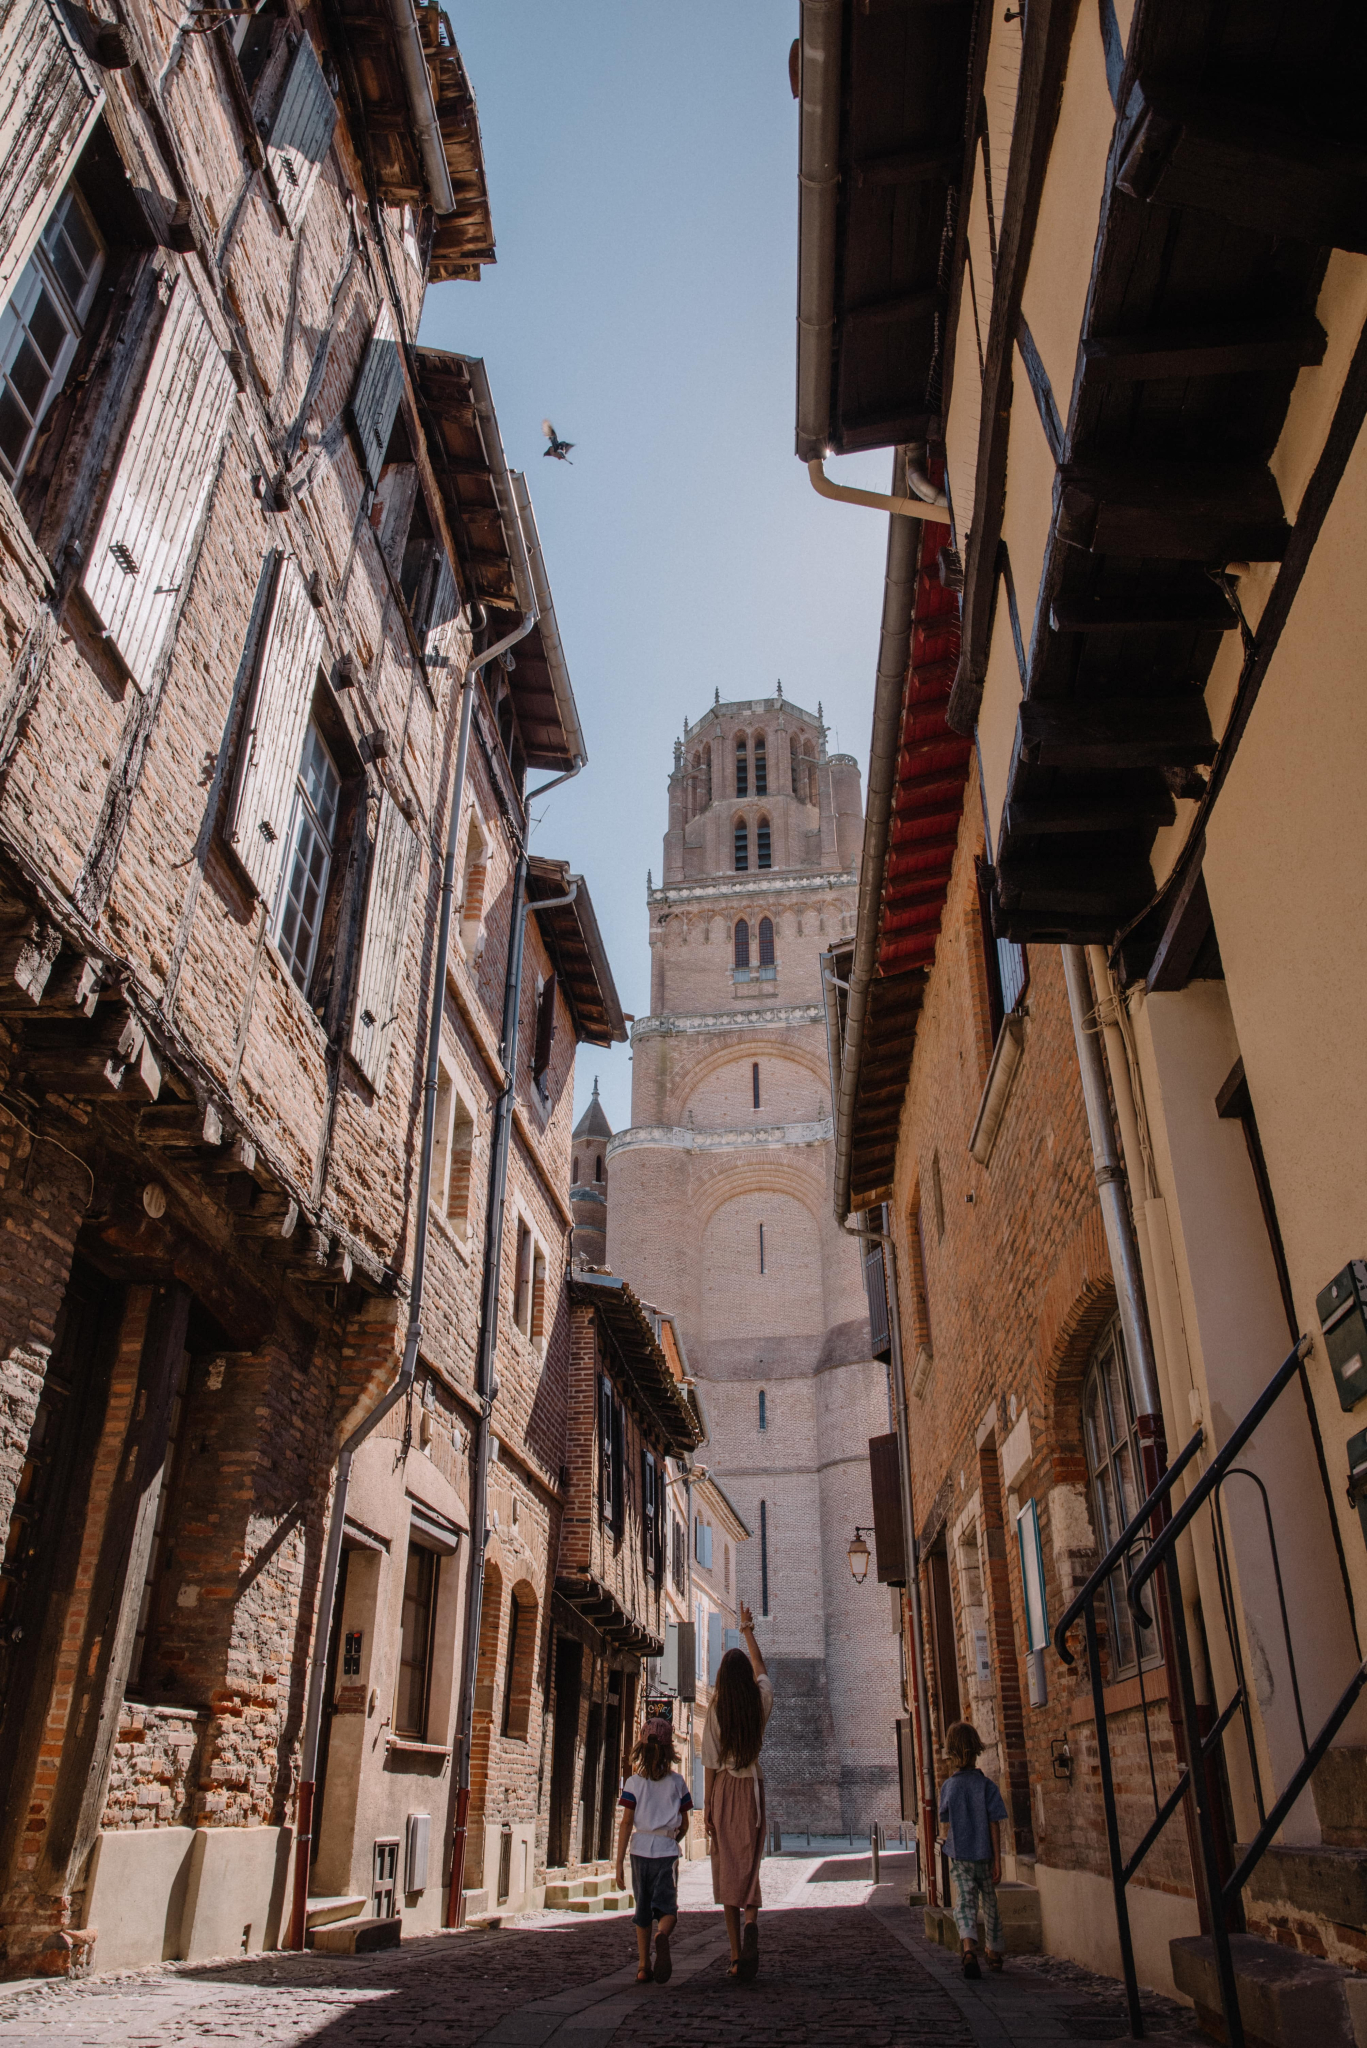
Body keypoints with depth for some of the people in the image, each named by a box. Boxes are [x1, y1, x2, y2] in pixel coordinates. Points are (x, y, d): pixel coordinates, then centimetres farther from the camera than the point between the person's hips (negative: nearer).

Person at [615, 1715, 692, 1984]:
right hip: (667, 1851, -1)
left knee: (642, 1910, 15)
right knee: (667, 1907, 1)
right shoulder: (677, 1782, 2)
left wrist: (619, 1863, -3)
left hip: (640, 1850, 1)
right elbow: (684, 1824, 8)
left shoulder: (633, 1782, -1)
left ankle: (643, 1967, 15)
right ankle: (662, 1936, -30)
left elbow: (626, 1823, -5)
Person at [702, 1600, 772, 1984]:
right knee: (750, 1864, 9)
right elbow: (761, 1669, 18)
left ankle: (736, 1958, 5)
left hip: (724, 1788, -1)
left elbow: (710, 1763, -7)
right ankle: (751, 1922, -20)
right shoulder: (761, 1703, -2)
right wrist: (748, 1632, 30)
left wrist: (707, 1805, 1)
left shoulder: (716, 1710, -9)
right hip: (752, 1787, 2)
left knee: (727, 1867, 5)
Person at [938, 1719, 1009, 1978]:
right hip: (985, 1855, 0)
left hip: (960, 1857, 0)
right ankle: (995, 1954, 33)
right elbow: (994, 1825, -10)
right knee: (990, 1904, 19)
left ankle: (969, 1949, -28)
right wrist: (998, 1861, -6)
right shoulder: (987, 1785, -9)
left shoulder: (948, 1786, -4)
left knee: (964, 1904, -4)